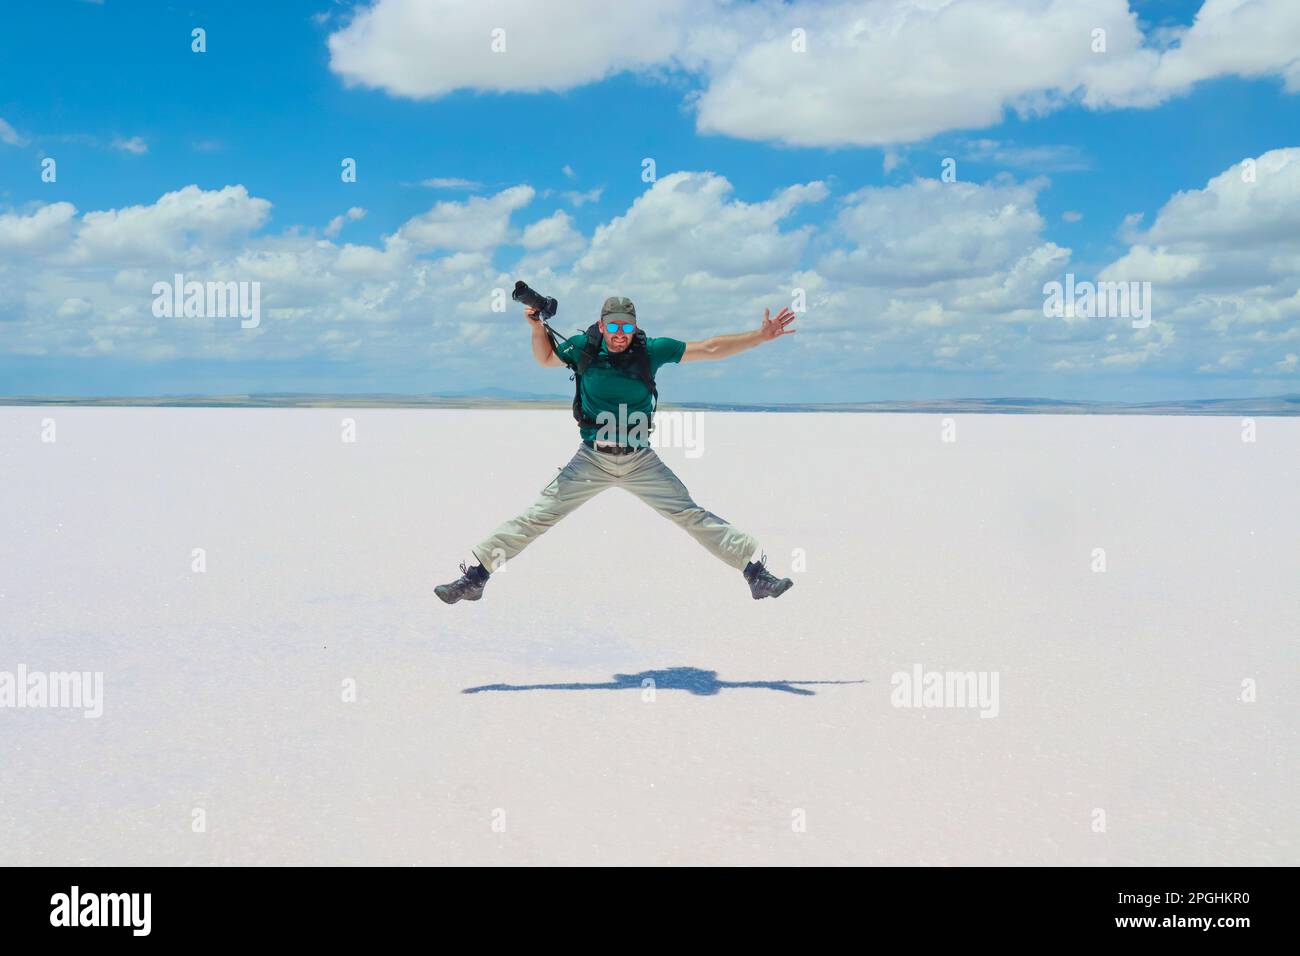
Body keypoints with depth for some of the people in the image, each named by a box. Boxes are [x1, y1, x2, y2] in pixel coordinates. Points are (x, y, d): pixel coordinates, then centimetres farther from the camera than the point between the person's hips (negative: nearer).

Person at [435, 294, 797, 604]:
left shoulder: (650, 350, -8)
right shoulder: (583, 347, -6)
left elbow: (709, 349, -5)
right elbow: (545, 358, 15)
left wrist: (761, 336, -10)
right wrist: (538, 327, -3)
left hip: (641, 461, 0)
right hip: (591, 461, 0)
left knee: (693, 516, -2)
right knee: (535, 518, -4)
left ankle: (756, 572, 5)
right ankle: (475, 576, 3)